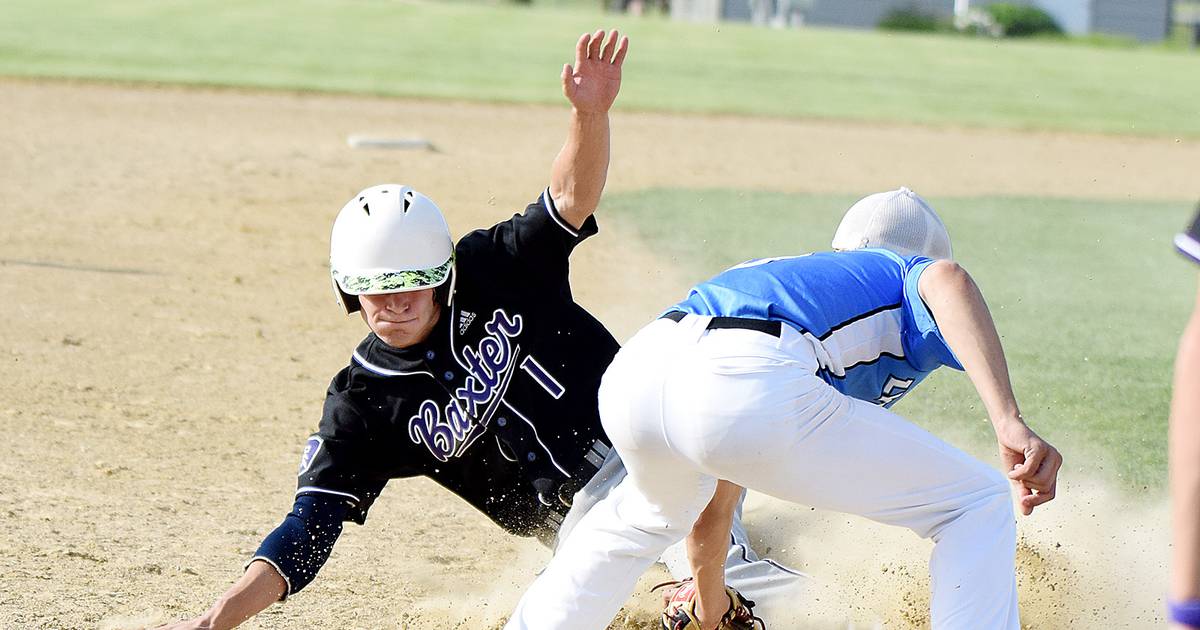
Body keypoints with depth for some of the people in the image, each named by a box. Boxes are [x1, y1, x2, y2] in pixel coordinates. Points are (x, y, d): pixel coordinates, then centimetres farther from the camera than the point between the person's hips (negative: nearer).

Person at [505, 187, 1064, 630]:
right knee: (978, 505, 10)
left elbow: (716, 491, 51)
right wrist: (1009, 422, -14)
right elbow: (946, 281, -1)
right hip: (751, 388, -7)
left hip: (632, 376, 7)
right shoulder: (908, 275, 29)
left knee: (648, 514, 43)